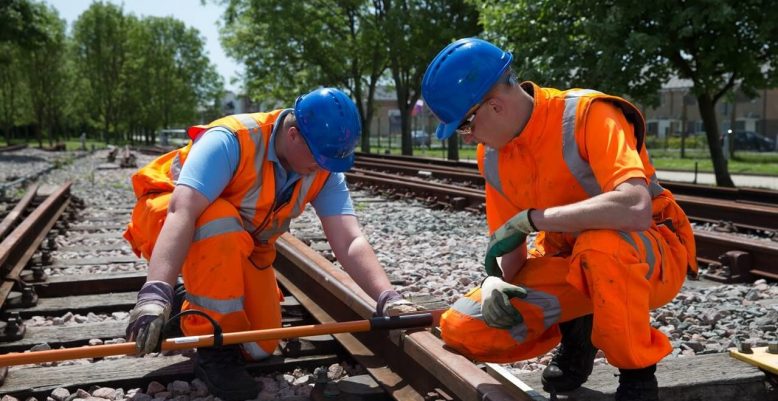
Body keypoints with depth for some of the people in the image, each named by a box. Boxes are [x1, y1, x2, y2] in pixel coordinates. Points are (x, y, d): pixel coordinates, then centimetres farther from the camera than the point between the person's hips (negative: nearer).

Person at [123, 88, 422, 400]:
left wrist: (388, 298, -36)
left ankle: (192, 307, 26)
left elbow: (350, 242, -22)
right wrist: (156, 293, -55)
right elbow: (182, 211, -44)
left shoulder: (325, 172, -16)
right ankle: (214, 349, -21)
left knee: (260, 347, -1)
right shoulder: (231, 140, -33)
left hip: (240, 247, 5)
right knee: (222, 222, -39)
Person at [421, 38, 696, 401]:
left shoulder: (588, 114, -24)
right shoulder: (491, 157, -3)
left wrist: (531, 218, -33)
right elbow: (509, 245, 2)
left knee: (601, 245, -42)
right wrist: (496, 281, -20)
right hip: (569, 263, 5)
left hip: (653, 254, -5)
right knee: (461, 331, -11)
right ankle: (576, 330, 12)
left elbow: (636, 208, -39)